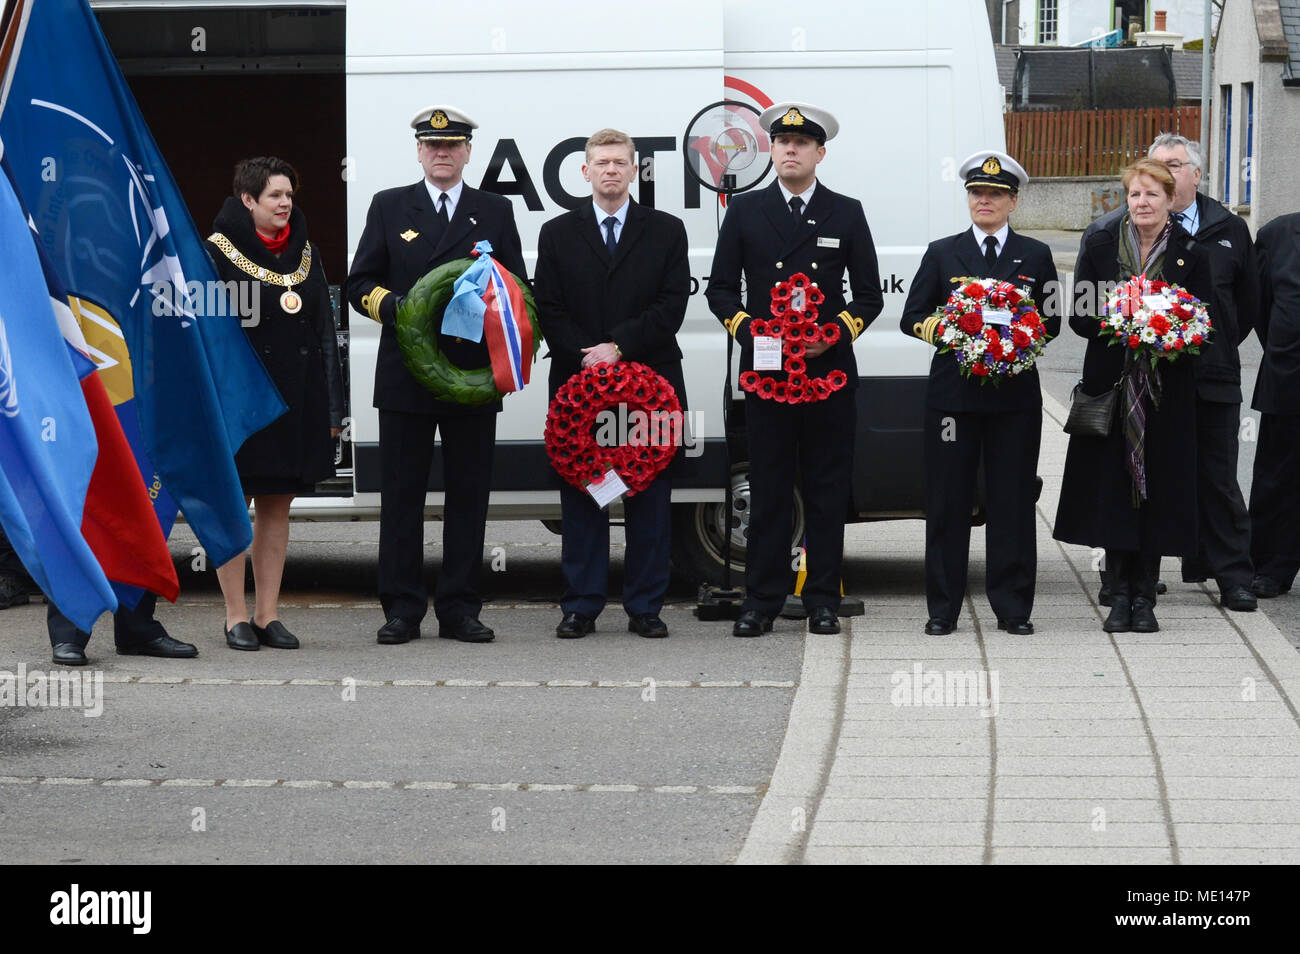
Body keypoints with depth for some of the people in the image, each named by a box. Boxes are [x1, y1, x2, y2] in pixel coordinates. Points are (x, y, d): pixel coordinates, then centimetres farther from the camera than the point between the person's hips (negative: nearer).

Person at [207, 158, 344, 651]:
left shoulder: (306, 253, 12)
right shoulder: (219, 252, -3)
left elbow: (324, 332, 13)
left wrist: (331, 406, 8)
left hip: (296, 399, 5)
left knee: (277, 505, 7)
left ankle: (269, 614, 12)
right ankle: (236, 616, 6)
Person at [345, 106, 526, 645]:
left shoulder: (495, 212, 13)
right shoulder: (389, 208, 10)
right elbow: (360, 285, 6)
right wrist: (396, 308, -13)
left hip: (473, 374, 1)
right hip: (405, 374, -1)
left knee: (468, 493, 3)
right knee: (402, 494, 0)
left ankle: (459, 608, 8)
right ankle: (403, 608, 5)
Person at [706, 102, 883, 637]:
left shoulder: (846, 214, 8)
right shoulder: (744, 211, 9)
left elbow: (869, 295, 8)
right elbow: (721, 288, 9)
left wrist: (835, 333, -9)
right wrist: (749, 330, -9)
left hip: (829, 368, 0)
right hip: (765, 368, 0)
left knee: (827, 490, 3)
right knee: (768, 489, 1)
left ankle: (822, 601, 9)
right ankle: (761, 602, 5)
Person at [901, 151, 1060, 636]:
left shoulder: (1036, 256, 11)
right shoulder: (942, 254, 9)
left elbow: (1052, 322, 10)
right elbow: (911, 317, 7)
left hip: (1016, 394, 0)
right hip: (952, 391, 0)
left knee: (1013, 499, 1)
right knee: (947, 500, 0)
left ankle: (1013, 608, 7)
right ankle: (943, 609, 6)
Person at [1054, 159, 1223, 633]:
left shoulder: (1191, 255, 3)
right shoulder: (1099, 246, 4)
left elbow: (1208, 319, 4)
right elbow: (1079, 315, 2)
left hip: (1168, 388, 0)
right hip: (1111, 379, 0)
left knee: (1158, 484, 1)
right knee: (1113, 485, -1)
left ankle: (1144, 598, 9)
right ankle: (1120, 597, 7)